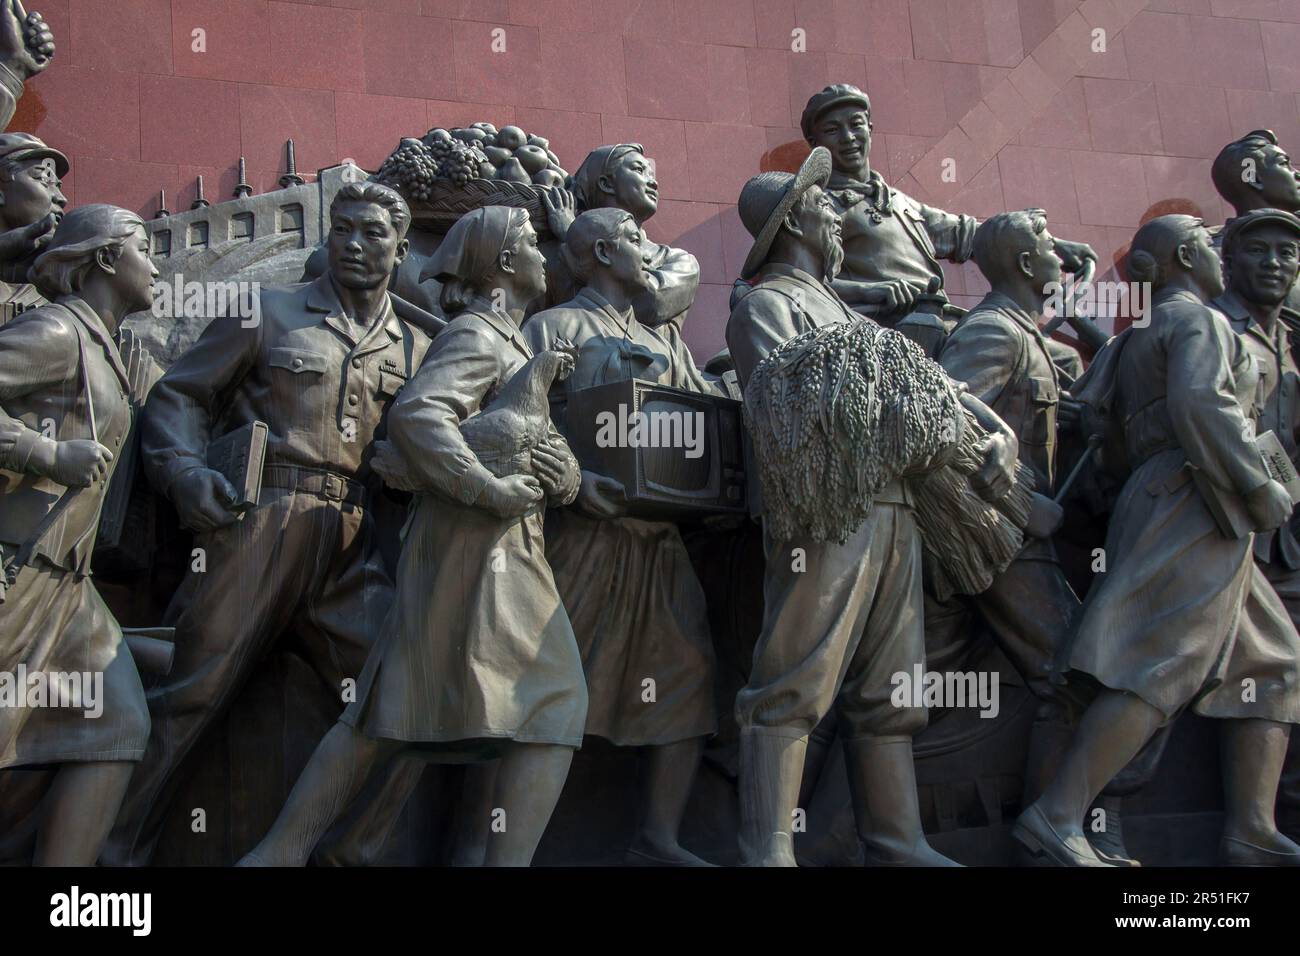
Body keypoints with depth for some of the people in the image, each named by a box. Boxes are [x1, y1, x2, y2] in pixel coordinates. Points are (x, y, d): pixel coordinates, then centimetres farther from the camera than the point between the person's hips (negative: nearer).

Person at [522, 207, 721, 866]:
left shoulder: (662, 343, 25)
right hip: (586, 532, -7)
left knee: (690, 676, 1)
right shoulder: (556, 327, 4)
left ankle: (658, 840, 8)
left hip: (660, 536, 7)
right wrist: (574, 481, -23)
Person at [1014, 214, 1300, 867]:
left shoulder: (1139, 338, 26)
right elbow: (1197, 404, -20)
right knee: (1159, 671, -17)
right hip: (1193, 505, -10)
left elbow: (1111, 434, 24)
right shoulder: (1199, 321, -3)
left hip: (1161, 508, 10)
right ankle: (1054, 819, -22)